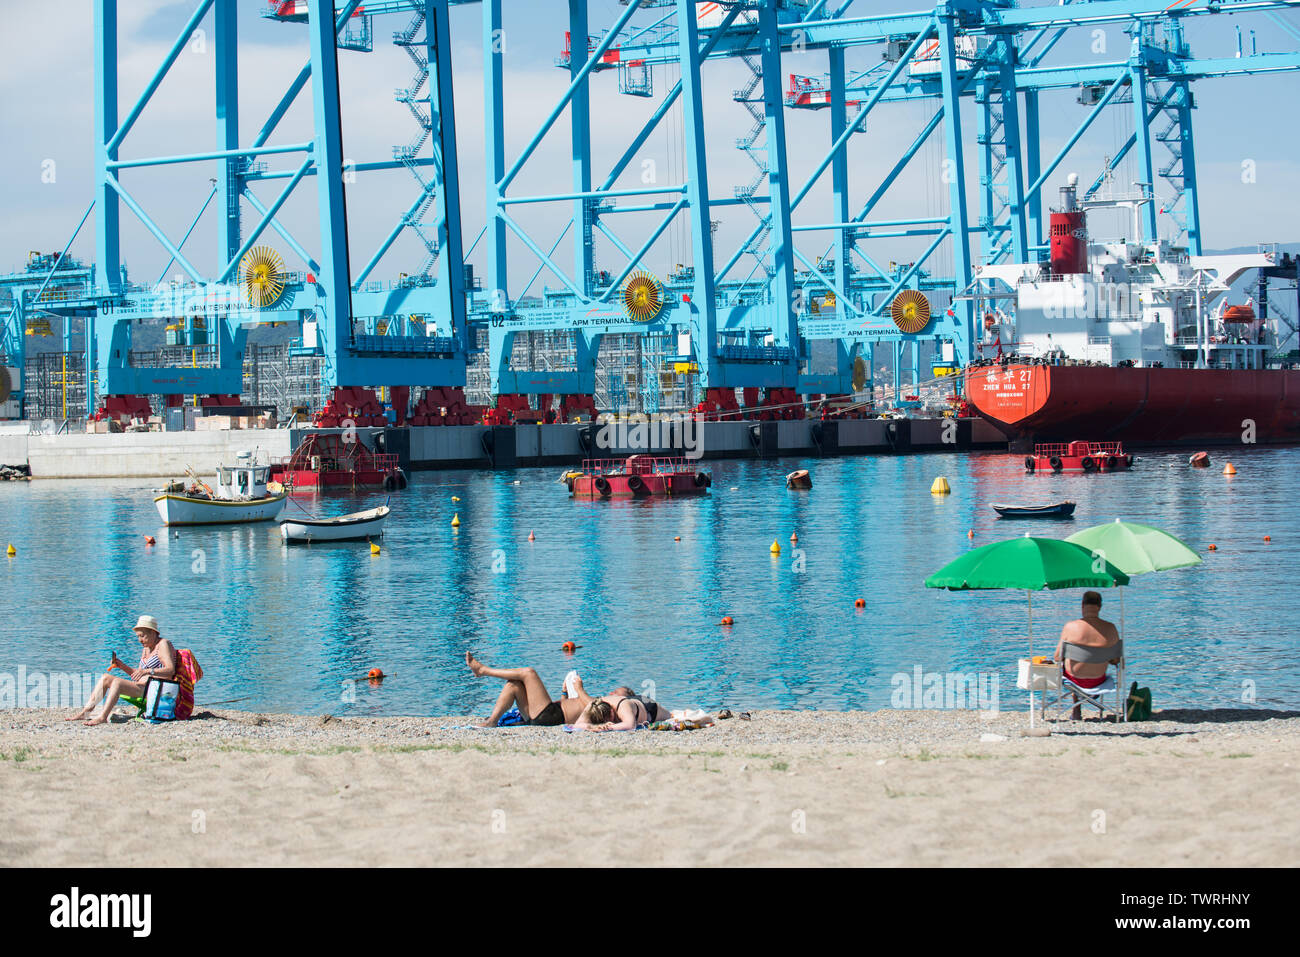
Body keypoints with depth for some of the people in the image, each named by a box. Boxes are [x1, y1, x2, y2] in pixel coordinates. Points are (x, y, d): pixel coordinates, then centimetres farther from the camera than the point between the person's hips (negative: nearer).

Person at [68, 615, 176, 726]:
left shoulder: (163, 644, -6)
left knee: (117, 682, -28)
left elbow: (171, 670, -19)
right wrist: (123, 666, 8)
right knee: (106, 677, 4)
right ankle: (85, 711, -5)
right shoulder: (146, 648, 22)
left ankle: (102, 716, -35)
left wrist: (148, 671, -29)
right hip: (141, 686, 10)